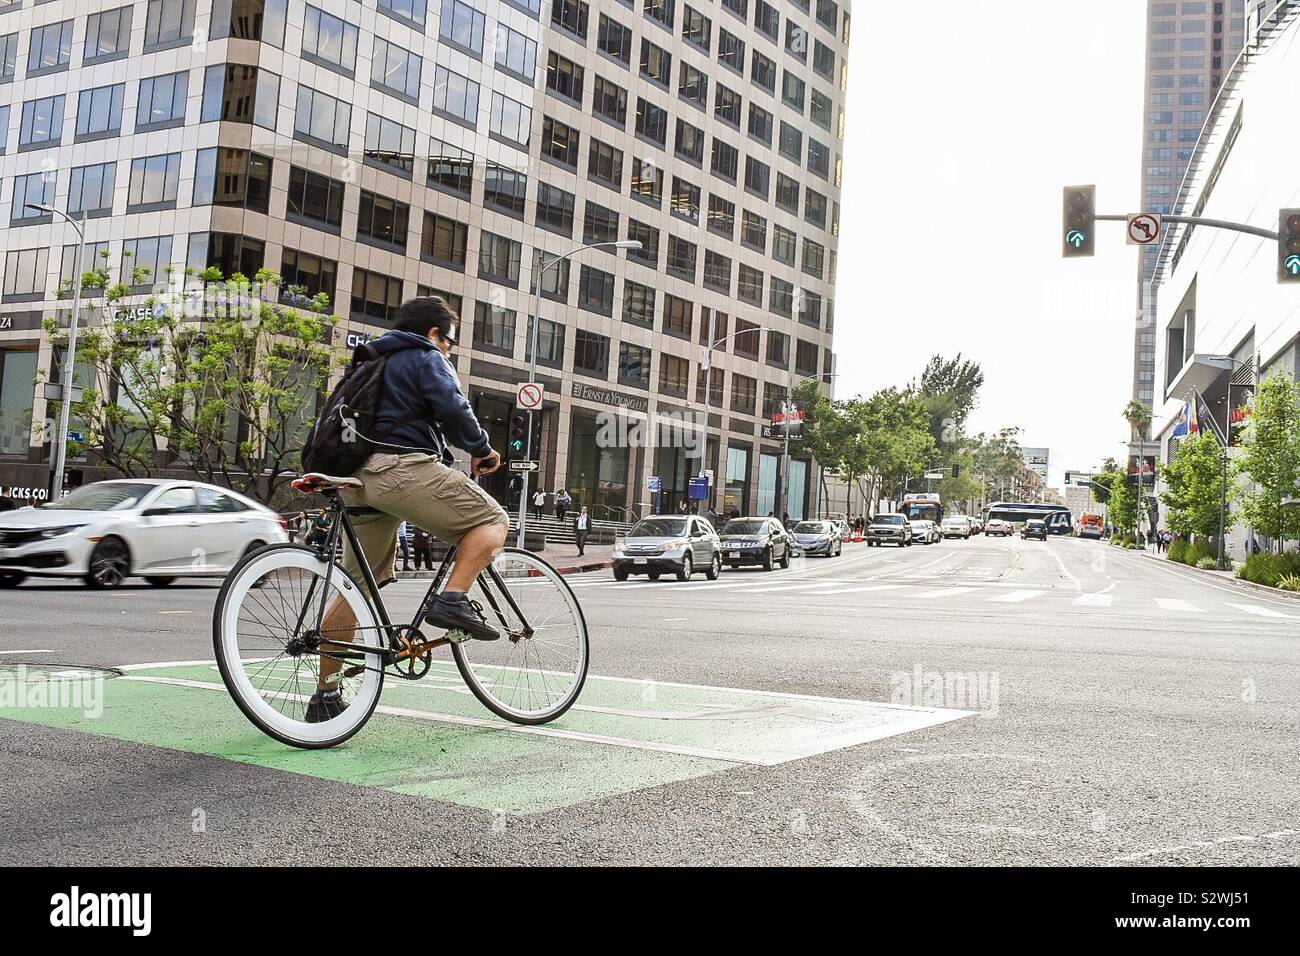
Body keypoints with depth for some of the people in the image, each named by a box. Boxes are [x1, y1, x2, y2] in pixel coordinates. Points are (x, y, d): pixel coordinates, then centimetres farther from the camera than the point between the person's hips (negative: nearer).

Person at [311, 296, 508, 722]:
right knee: (492, 519, 0)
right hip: (404, 469, -8)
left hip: (362, 477, 9)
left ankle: (326, 695, 11)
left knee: (356, 586, 10)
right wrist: (482, 449, 5)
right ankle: (452, 600, -17)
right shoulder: (426, 358, 5)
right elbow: (453, 409, -9)